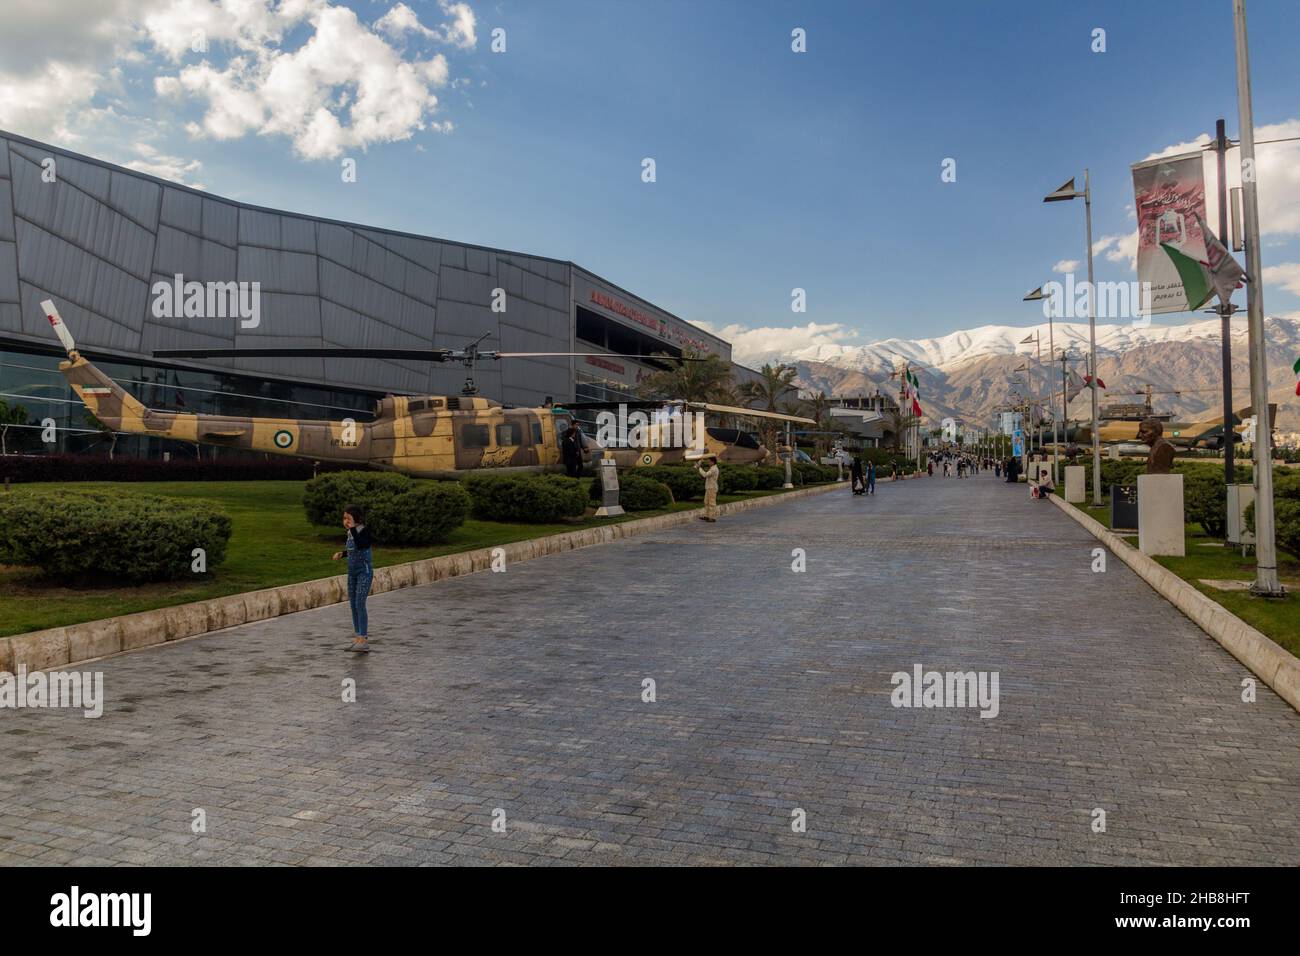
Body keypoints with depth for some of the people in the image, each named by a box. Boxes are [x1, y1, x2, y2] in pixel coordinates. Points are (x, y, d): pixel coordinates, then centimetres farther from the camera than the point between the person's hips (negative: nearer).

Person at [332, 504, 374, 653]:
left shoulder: (365, 530, -14)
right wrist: (341, 553, 7)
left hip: (364, 572, -8)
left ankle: (363, 641, -18)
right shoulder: (350, 533, 7)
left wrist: (353, 528, -29)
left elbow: (360, 545, -34)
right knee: (352, 605, 12)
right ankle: (358, 636, 25)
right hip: (352, 572, 8)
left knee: (360, 604, -16)